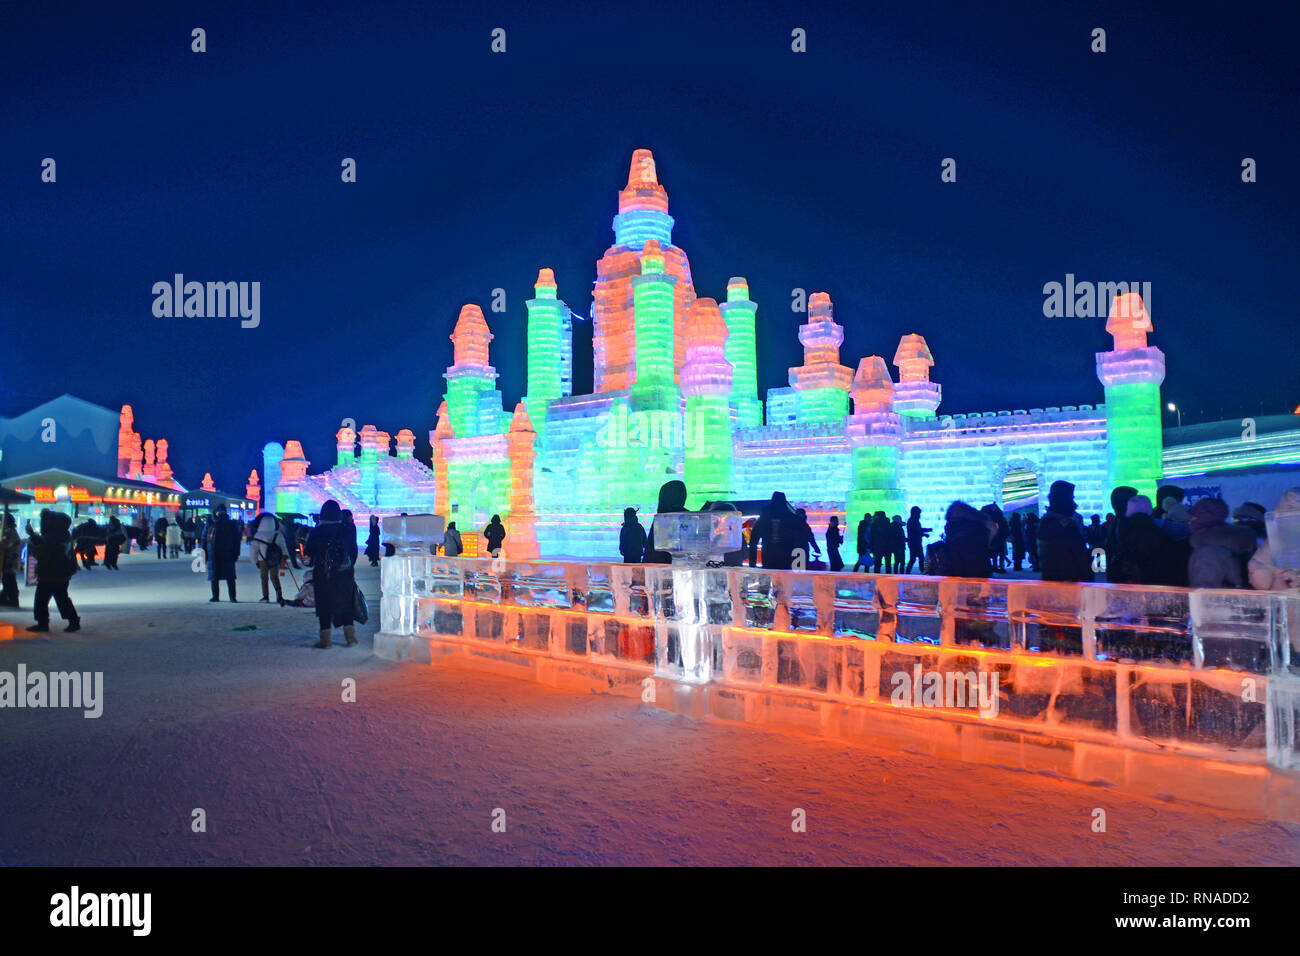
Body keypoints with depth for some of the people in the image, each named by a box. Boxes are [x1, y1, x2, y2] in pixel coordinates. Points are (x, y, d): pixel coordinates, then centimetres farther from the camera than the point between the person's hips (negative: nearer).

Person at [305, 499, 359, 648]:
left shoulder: (316, 532, -8)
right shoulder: (346, 531, -4)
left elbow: (309, 553, 0)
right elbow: (354, 552, 3)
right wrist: (349, 566, 14)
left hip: (322, 574, -2)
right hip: (344, 573, 2)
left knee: (324, 606, 4)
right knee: (345, 604, 12)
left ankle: (326, 639, 4)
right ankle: (350, 635, 10)